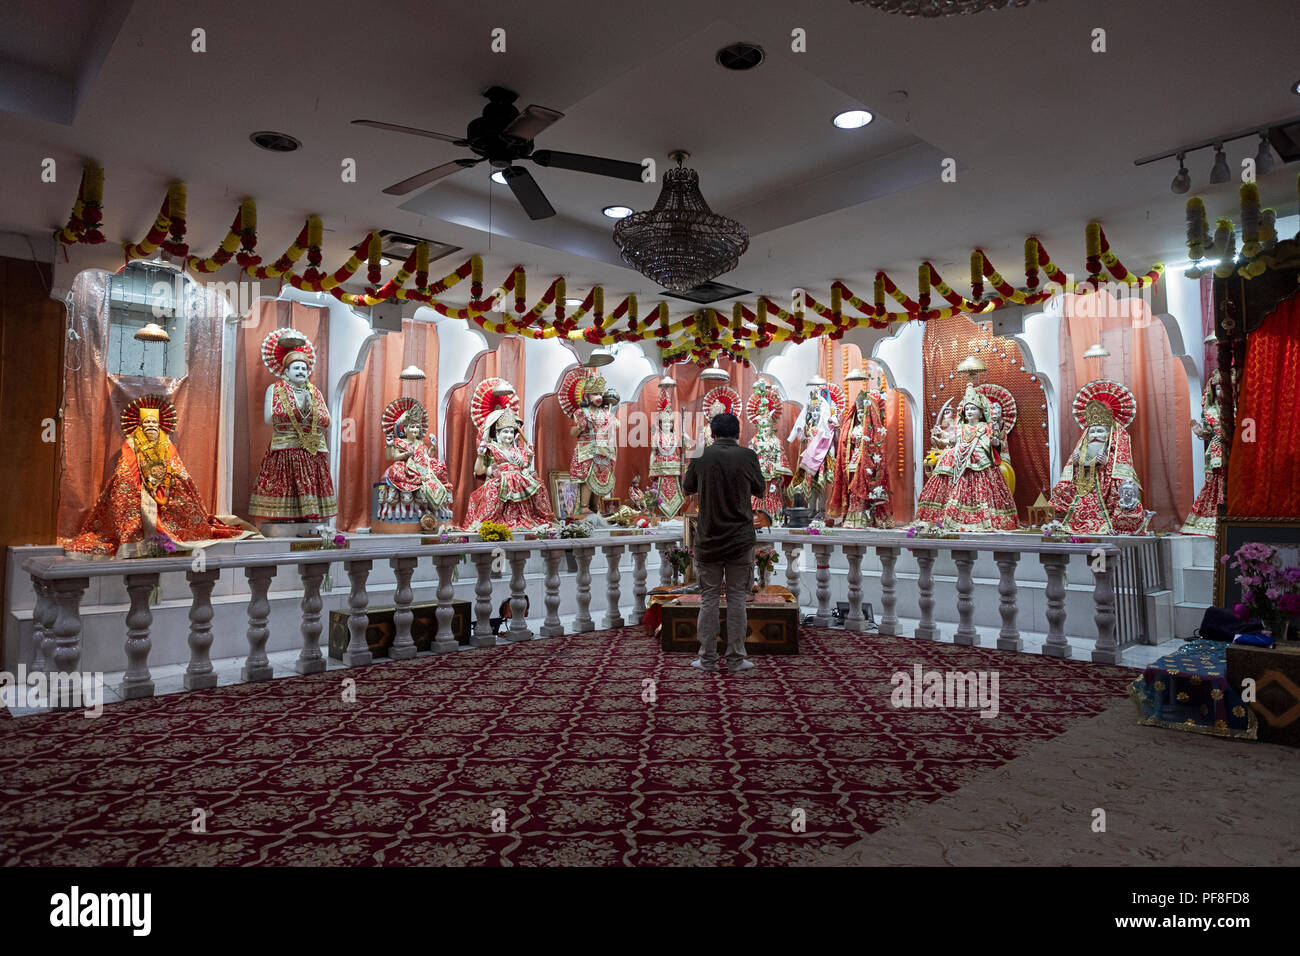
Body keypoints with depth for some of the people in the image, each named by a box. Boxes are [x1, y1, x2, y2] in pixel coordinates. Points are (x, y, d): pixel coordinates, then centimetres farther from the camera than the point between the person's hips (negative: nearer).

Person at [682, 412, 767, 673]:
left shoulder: (701, 457, -4)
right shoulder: (747, 456, -6)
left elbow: (688, 488, 10)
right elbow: (760, 491, 8)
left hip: (708, 541, 1)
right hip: (740, 541, -1)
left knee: (709, 598, 9)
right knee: (737, 599, 7)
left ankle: (708, 658, 13)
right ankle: (735, 659, 13)